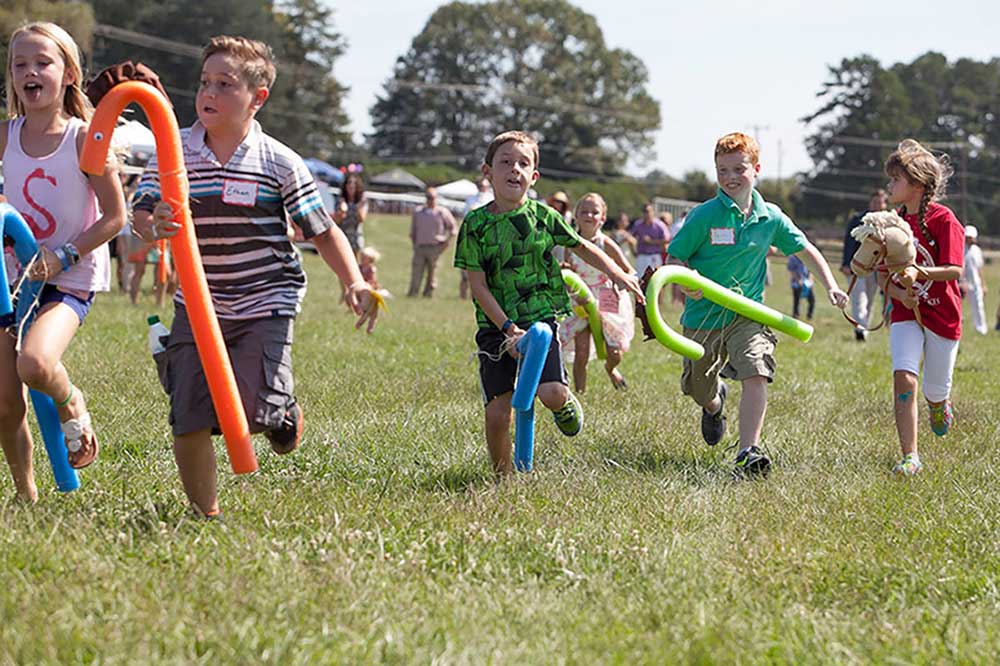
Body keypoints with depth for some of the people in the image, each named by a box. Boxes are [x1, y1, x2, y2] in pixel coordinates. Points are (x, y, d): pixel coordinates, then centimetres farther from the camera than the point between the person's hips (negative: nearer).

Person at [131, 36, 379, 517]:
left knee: (247, 412, -15)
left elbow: (323, 232, 0)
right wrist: (153, 228, -29)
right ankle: (205, 513, 16)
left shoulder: (279, 162, -6)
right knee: (188, 419, -4)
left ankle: (285, 412, 23)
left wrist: (354, 283, -15)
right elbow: (140, 215, -4)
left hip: (264, 305, -2)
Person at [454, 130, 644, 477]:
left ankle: (565, 402, 17)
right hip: (496, 326, 0)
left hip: (540, 318, 0)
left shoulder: (543, 215, 1)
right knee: (497, 411, -7)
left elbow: (581, 246, 18)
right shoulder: (476, 224, -4)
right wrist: (509, 329, -13)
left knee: (551, 392, -20)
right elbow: (478, 286, -6)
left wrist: (618, 274, 11)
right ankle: (502, 477, 13)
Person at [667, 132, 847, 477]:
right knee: (698, 389, 15)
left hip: (747, 314, 1)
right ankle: (715, 403, 54)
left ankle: (748, 452, -25)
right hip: (703, 317, -1)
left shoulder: (770, 217, -2)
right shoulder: (704, 216, -12)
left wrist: (831, 287, 1)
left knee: (756, 375, -24)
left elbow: (807, 250, 11)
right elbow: (674, 257, -7)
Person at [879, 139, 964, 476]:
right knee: (904, 377, -18)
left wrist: (919, 273, -36)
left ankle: (939, 406, 49)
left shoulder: (943, 219, -12)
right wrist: (900, 294, -17)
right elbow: (885, 279, 4)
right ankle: (910, 457, -15)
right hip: (905, 312, 3)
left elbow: (954, 270, -20)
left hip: (942, 316, -3)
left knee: (935, 393, 10)